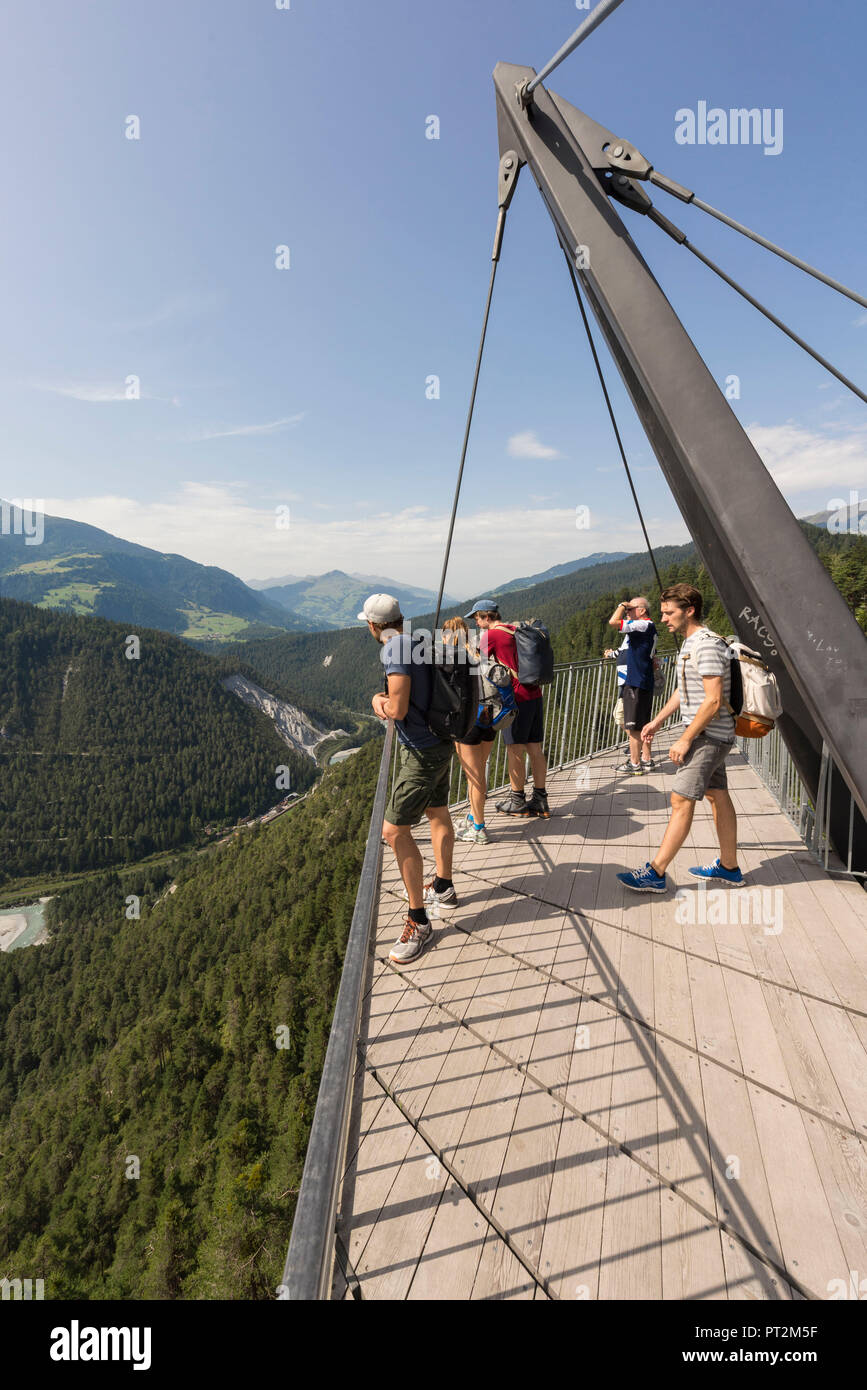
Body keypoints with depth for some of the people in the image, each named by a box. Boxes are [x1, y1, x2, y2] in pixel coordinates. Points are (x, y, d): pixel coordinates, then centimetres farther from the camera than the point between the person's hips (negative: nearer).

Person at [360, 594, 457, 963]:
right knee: (437, 812, 23)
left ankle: (418, 922, 0)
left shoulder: (395, 649, -21)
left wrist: (379, 701, -3)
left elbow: (397, 709, -23)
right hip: (439, 742, 10)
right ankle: (442, 888, 43)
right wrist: (382, 699, 0)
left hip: (421, 751, -10)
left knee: (395, 830, -8)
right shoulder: (418, 642, 7)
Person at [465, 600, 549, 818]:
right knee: (534, 749, 9)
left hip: (517, 697, -8)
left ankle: (517, 801, 10)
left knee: (515, 750, 1)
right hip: (534, 694, 8)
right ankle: (540, 800, 15)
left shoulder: (491, 634, -7)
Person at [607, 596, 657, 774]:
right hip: (643, 682, 10)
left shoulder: (643, 626, -15)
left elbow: (613, 621, -24)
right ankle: (646, 760, 23)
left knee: (634, 726, -4)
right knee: (642, 725, 16)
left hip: (636, 684, -10)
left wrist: (622, 605, -9)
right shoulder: (648, 628, 17)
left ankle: (634, 763, 2)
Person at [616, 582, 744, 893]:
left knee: (681, 801, -8)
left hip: (708, 736, -10)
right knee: (717, 796, 16)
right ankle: (729, 867, 27)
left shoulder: (707, 645, -19)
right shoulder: (690, 643, 14)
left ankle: (656, 873, -3)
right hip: (709, 735, 10)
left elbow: (713, 700, -24)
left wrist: (685, 740, -21)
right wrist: (658, 721, 20)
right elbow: (684, 691, 23)